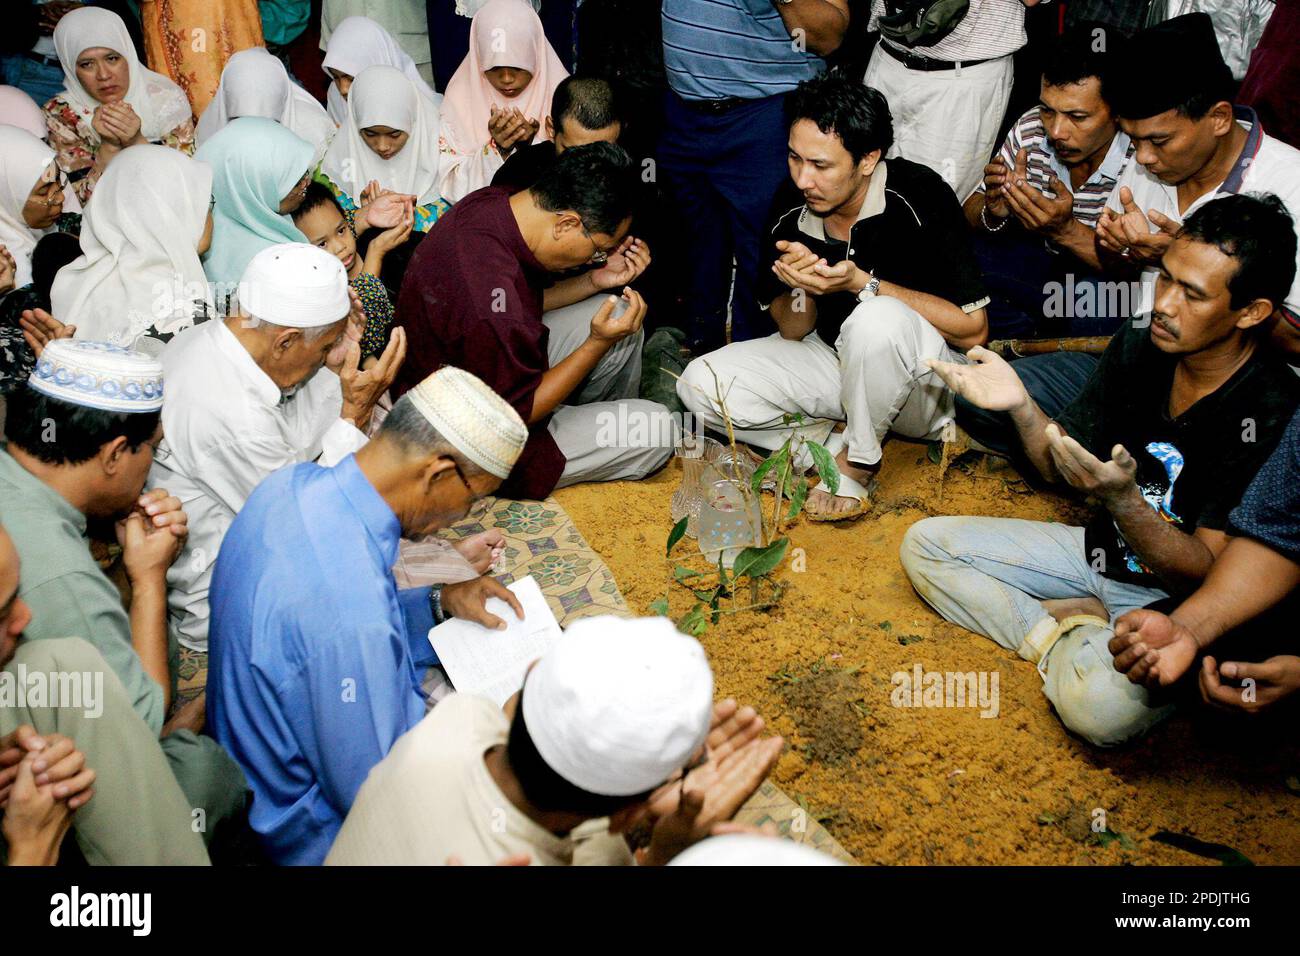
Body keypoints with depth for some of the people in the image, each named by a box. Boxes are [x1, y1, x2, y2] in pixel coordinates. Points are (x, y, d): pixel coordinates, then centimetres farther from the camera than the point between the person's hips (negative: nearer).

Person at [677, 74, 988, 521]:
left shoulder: (920, 198, -22)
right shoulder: (791, 211, -8)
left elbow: (972, 329, -22)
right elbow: (792, 332, 2)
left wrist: (860, 283, -28)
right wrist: (800, 288, -22)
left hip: (925, 379, -4)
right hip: (835, 359, 5)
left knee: (877, 318, -39)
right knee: (699, 384, -13)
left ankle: (857, 461, -14)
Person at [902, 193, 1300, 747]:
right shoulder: (1136, 350, -5)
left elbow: (1207, 576, -23)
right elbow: (1059, 465, 6)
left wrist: (1120, 498, -39)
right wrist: (1021, 406, -14)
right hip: (1102, 550, 7)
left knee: (1100, 706, -37)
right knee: (924, 544, 0)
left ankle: (1075, 646, -5)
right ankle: (1059, 632, -9)